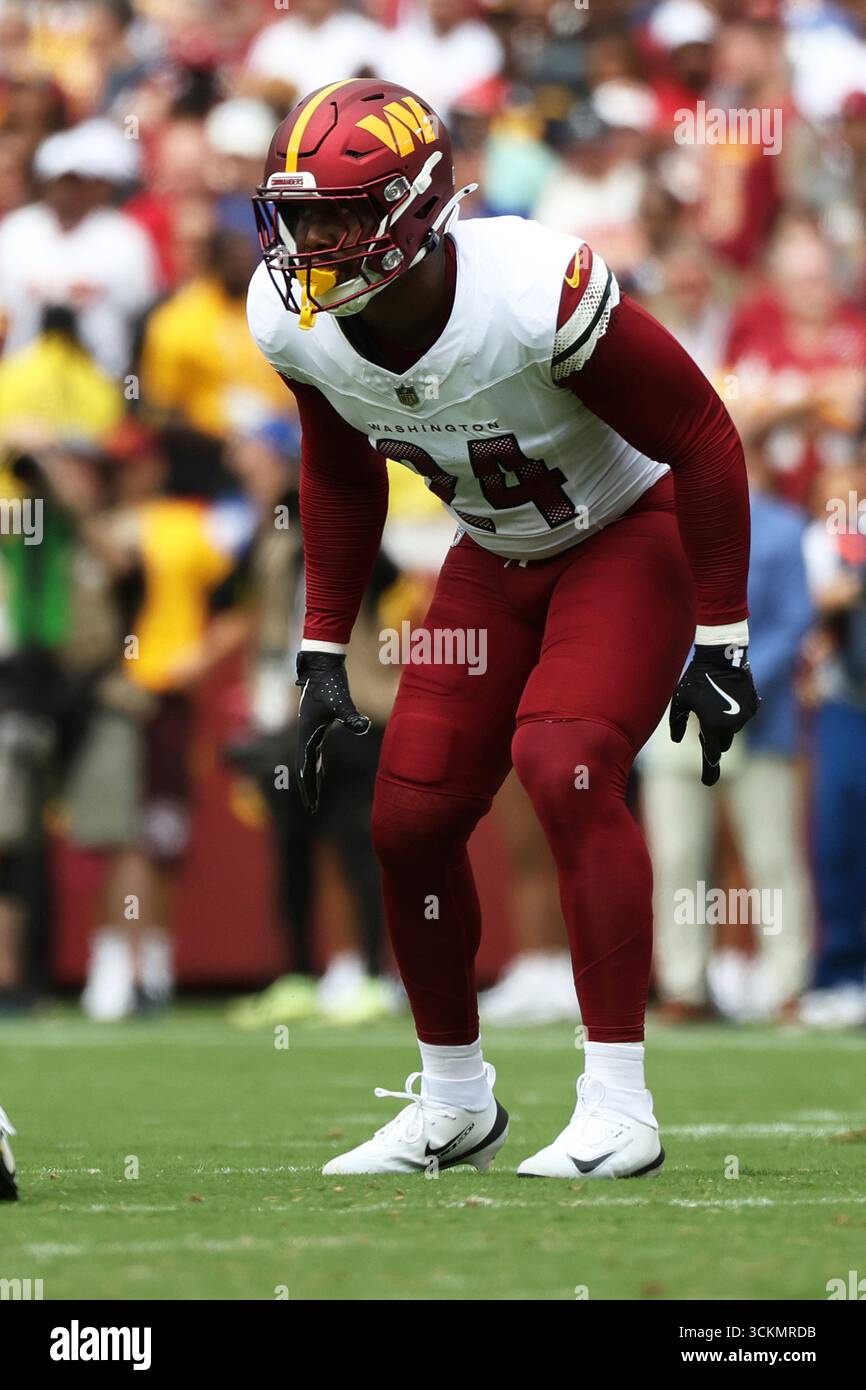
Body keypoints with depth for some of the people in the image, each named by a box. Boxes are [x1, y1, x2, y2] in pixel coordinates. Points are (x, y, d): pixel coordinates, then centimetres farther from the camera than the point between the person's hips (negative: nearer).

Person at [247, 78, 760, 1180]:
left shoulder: (535, 295, -35)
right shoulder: (295, 323, -16)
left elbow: (703, 440, -22)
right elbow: (340, 480, 6)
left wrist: (719, 640, -19)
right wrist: (324, 655, 5)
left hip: (632, 538, -6)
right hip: (497, 556, 6)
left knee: (563, 770, -26)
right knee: (411, 815, 0)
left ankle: (619, 1108, -18)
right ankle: (454, 1103, 21)